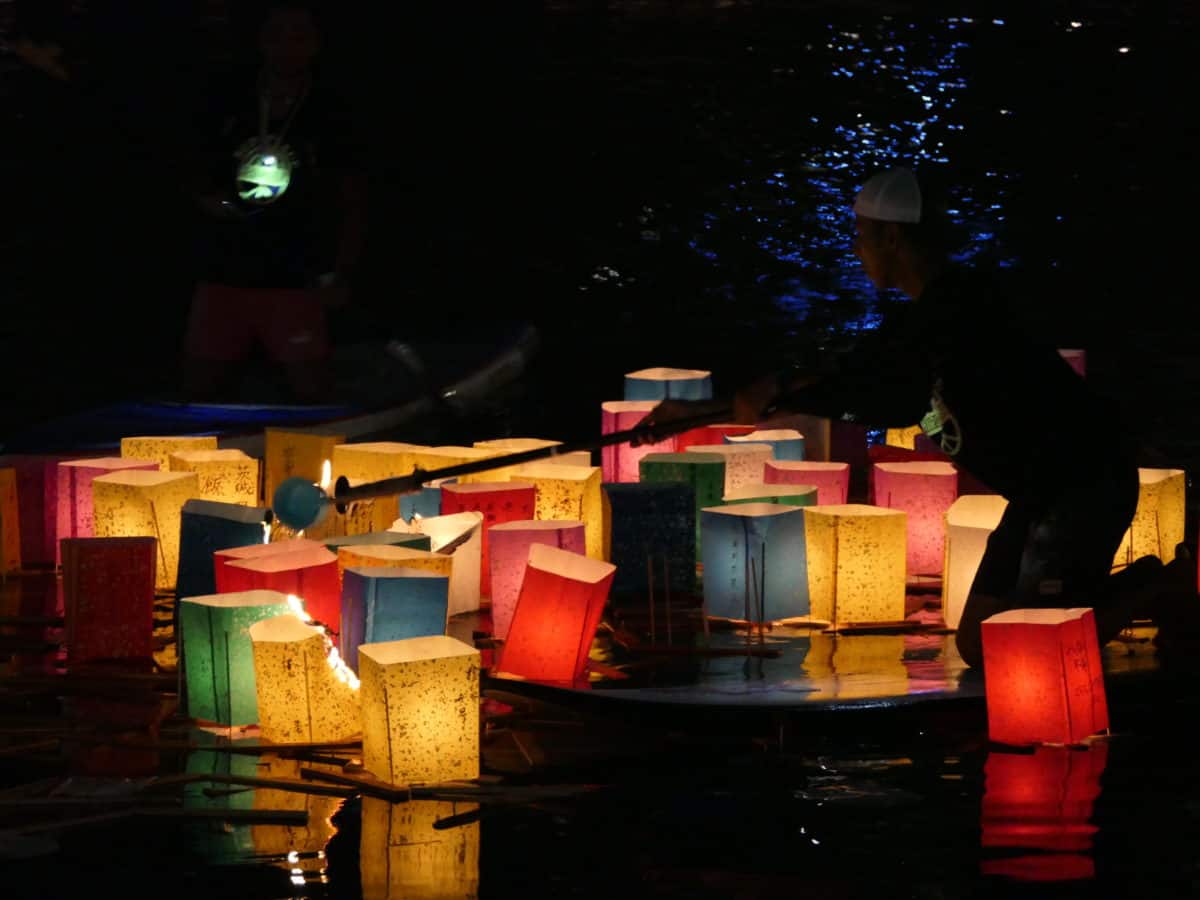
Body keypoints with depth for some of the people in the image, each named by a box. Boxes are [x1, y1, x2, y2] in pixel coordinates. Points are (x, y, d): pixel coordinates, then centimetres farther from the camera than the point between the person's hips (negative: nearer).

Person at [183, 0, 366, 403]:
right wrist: (212, 201, -6)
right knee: (198, 391, 5)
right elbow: (201, 178, 17)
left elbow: (353, 201, 2)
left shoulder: (329, 115, -2)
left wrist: (342, 274, -7)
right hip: (224, 274, 3)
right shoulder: (230, 105, 4)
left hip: (295, 282, -2)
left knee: (311, 391, -6)